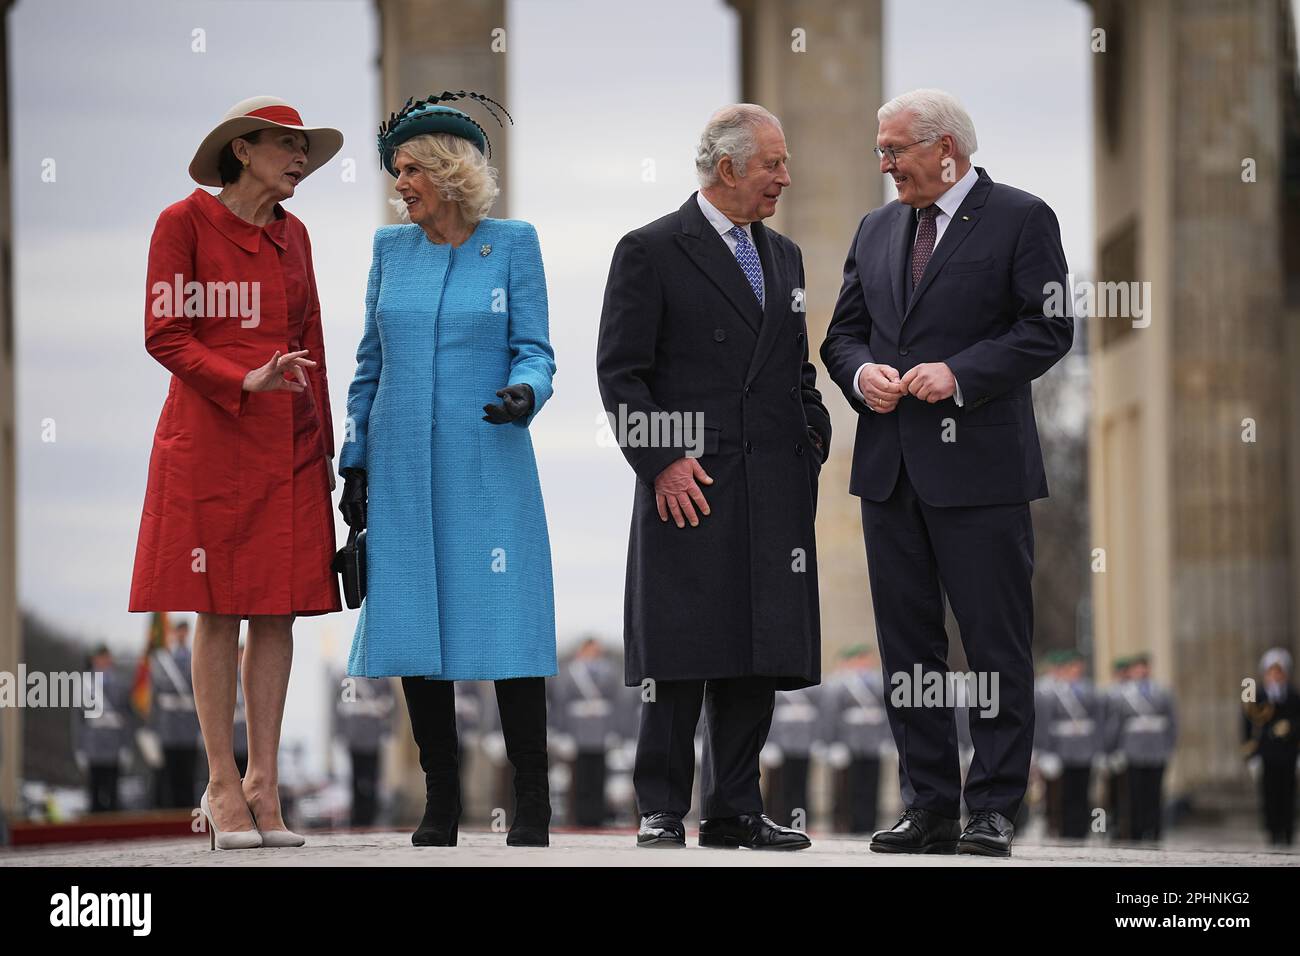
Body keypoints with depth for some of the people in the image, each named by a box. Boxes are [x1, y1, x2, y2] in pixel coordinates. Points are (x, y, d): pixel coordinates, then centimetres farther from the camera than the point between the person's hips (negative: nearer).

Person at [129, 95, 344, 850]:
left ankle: (264, 782, 6)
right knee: (219, 610, -2)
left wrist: (323, 443, 13)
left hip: (289, 446, 5)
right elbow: (164, 334, -7)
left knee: (279, 609, 2)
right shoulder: (185, 223, -3)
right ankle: (223, 784, 3)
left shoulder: (292, 235, 14)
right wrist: (244, 382, -20)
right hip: (211, 439, -5)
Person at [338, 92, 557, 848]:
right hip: (403, 469, 3)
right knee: (415, 630, 3)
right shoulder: (391, 248, 10)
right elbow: (371, 362, 14)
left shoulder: (513, 243, 1)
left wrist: (525, 393, -22)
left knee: (506, 628, -5)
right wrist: (355, 460, 10)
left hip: (487, 467, -3)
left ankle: (533, 805, 1)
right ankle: (442, 801, 11)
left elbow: (535, 350, -1)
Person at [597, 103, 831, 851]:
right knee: (681, 654, -5)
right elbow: (620, 372, -5)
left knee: (760, 653, 5)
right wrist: (660, 461, -13)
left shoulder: (784, 256, 18)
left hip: (774, 494, 6)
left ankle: (736, 810, 12)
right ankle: (662, 811, 2)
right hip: (689, 485, -6)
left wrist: (814, 439, 10)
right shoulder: (651, 251, -2)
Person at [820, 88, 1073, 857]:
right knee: (907, 643, 7)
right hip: (890, 468, 6)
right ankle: (930, 808, 13)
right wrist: (861, 373, -4)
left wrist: (959, 374, -18)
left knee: (997, 645, -3)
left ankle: (995, 810, 1)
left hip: (978, 467, -6)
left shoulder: (1021, 218, -2)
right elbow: (843, 331, 18)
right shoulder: (878, 230, 17)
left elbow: (1048, 329, -8)